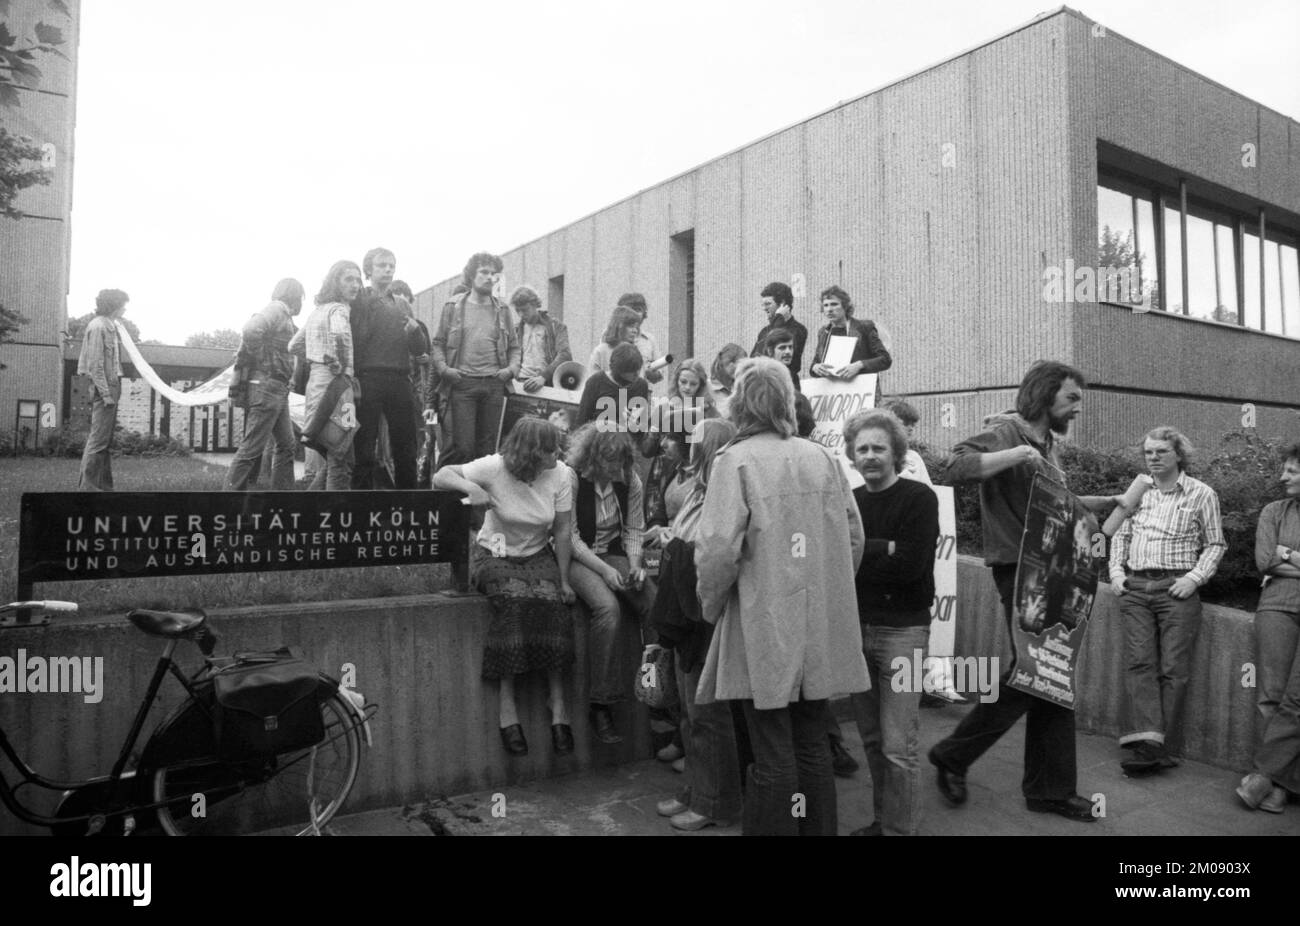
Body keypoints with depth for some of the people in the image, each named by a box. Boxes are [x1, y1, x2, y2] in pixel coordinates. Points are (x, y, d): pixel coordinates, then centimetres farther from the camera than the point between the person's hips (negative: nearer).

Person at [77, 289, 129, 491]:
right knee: (98, 438, -8)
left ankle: (104, 485, 16)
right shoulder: (98, 326, -10)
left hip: (112, 386, 10)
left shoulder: (110, 326, 17)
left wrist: (114, 391, 13)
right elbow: (95, 364, -15)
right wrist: (105, 393, -18)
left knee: (107, 439, 11)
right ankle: (87, 485, -4)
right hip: (104, 387, -10)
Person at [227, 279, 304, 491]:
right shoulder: (276, 309, -9)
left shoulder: (284, 316, 19)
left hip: (279, 390, 10)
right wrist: (259, 361, -15)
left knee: (287, 446, 13)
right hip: (266, 386, -10)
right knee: (252, 448, -8)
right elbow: (251, 330, -26)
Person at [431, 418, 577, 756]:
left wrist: (564, 581, -8)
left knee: (552, 601, -29)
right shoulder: (494, 468, -16)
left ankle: (557, 699, -20)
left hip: (538, 554, 2)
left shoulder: (561, 475, -9)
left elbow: (563, 532, -5)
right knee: (514, 600, -32)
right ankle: (507, 702, -25)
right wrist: (469, 487, -35)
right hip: (494, 553, -2)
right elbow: (440, 476, -15)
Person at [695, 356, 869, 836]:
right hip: (818, 627, 5)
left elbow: (718, 548, -19)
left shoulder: (736, 460, -12)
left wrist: (711, 606, -3)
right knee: (813, 747, 17)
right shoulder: (821, 459, 3)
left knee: (774, 757, 5)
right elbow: (853, 536, 6)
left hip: (764, 625, -5)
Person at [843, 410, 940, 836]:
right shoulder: (850, 501, 10)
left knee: (898, 748, -4)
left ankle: (901, 829, 11)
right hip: (857, 628, 5)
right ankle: (882, 820, 29)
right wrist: (882, 550, -12)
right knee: (872, 740, 14)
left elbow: (910, 565, -17)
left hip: (902, 630, -5)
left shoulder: (919, 498, -6)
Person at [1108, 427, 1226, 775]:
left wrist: (1195, 577, -8)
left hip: (1176, 589, -3)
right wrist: (1116, 572, 8)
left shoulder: (1201, 494, 4)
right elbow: (1120, 535, 20)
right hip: (1134, 588, 3)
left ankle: (1163, 749, 0)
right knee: (1138, 662, -8)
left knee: (1173, 668, -4)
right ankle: (1146, 741, -12)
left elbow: (1215, 544, 6)